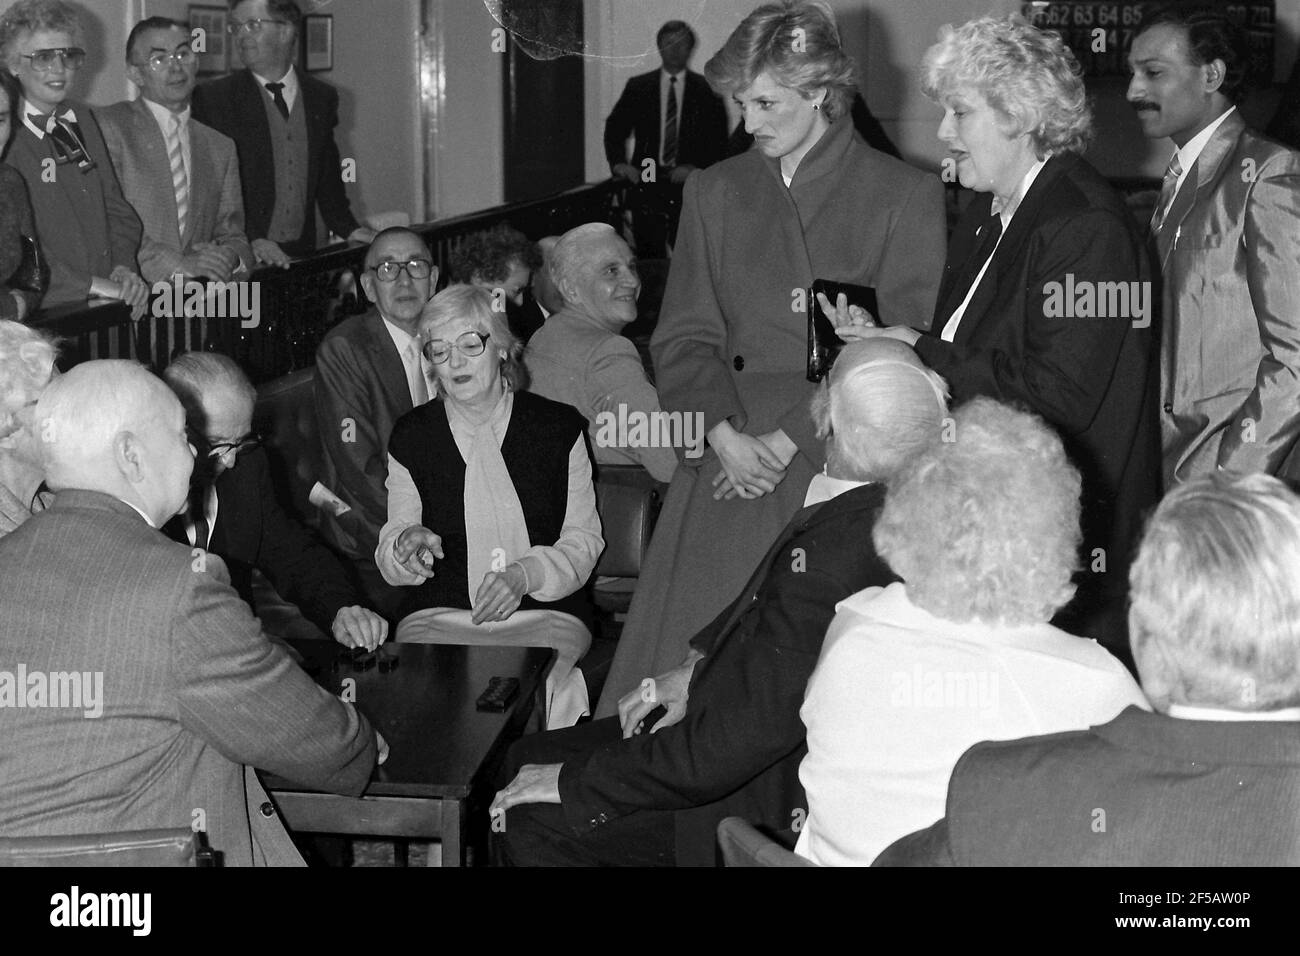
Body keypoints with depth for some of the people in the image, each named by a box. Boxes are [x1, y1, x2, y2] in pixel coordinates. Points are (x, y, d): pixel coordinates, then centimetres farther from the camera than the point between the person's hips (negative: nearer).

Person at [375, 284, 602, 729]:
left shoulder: (560, 426, 6)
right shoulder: (411, 435, 9)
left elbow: (583, 543, 6)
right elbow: (389, 564, 11)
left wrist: (526, 575, -13)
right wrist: (406, 545, -13)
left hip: (544, 614, -1)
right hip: (437, 616, 1)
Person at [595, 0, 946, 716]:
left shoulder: (906, 196, 3)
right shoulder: (714, 191, 15)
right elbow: (683, 337, 11)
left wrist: (789, 441, -10)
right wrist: (725, 435, -6)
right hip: (726, 470, 3)